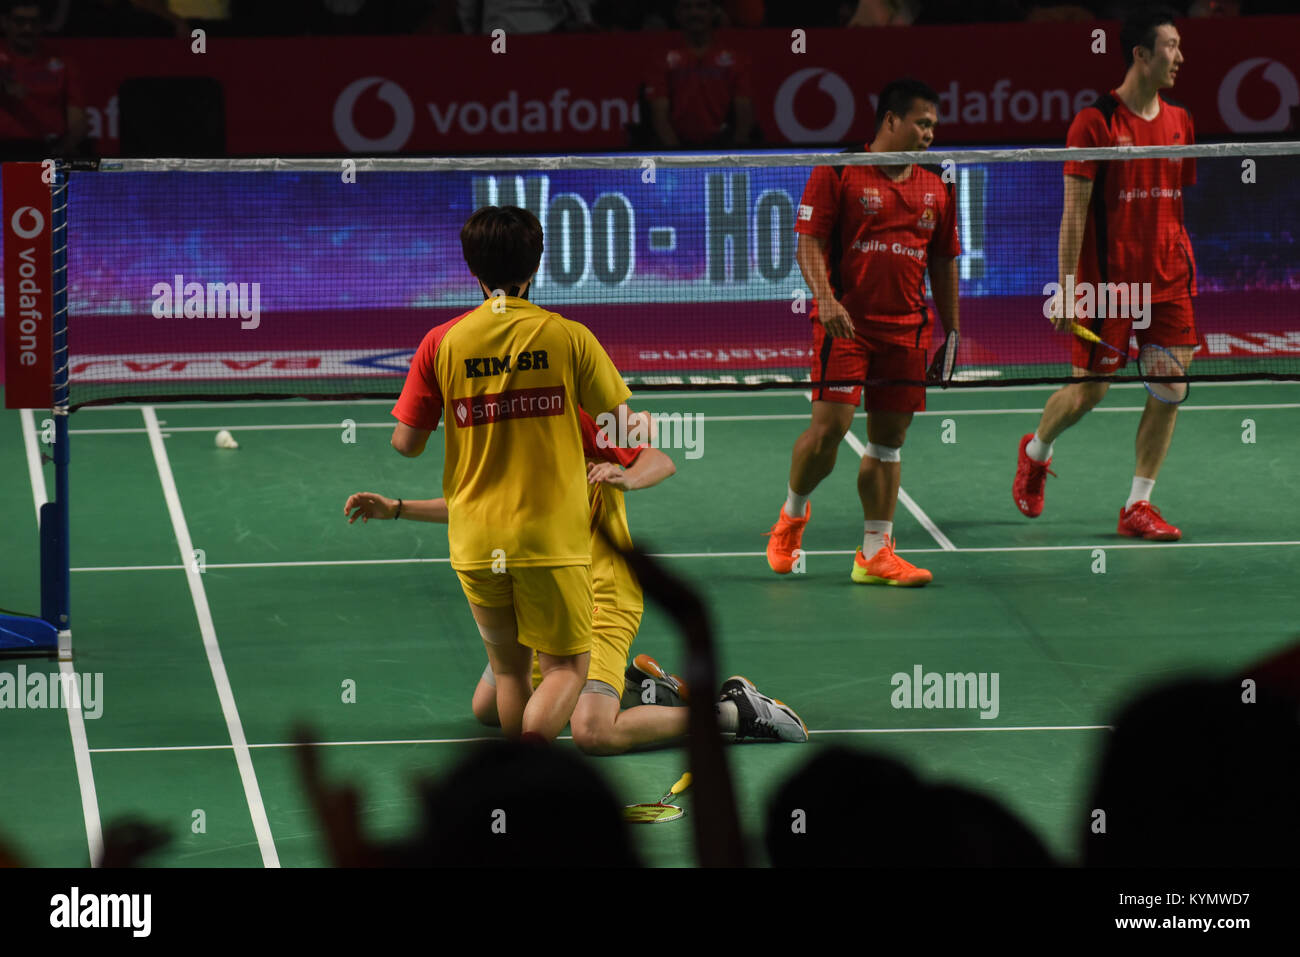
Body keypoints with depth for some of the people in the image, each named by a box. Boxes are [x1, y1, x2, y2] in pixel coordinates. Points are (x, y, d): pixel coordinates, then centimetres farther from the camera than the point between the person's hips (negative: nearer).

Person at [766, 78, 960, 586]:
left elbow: (943, 262, 19)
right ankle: (793, 514, 15)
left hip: (906, 330, 5)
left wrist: (952, 332, 16)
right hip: (844, 324, -5)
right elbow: (810, 242, -6)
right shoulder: (836, 175, -3)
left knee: (888, 439, 4)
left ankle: (875, 553, 8)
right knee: (829, 426, -12)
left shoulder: (936, 189, 13)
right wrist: (825, 298, -21)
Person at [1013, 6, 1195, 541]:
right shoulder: (1095, 123, -9)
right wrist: (1067, 289, -13)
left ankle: (1137, 507, 3)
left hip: (1167, 282, 5)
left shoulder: (1179, 122, 9)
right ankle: (1035, 451, 34)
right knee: (1089, 390, 2)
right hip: (1107, 281, -5)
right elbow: (1074, 211, -10)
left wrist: (1184, 269, 15)